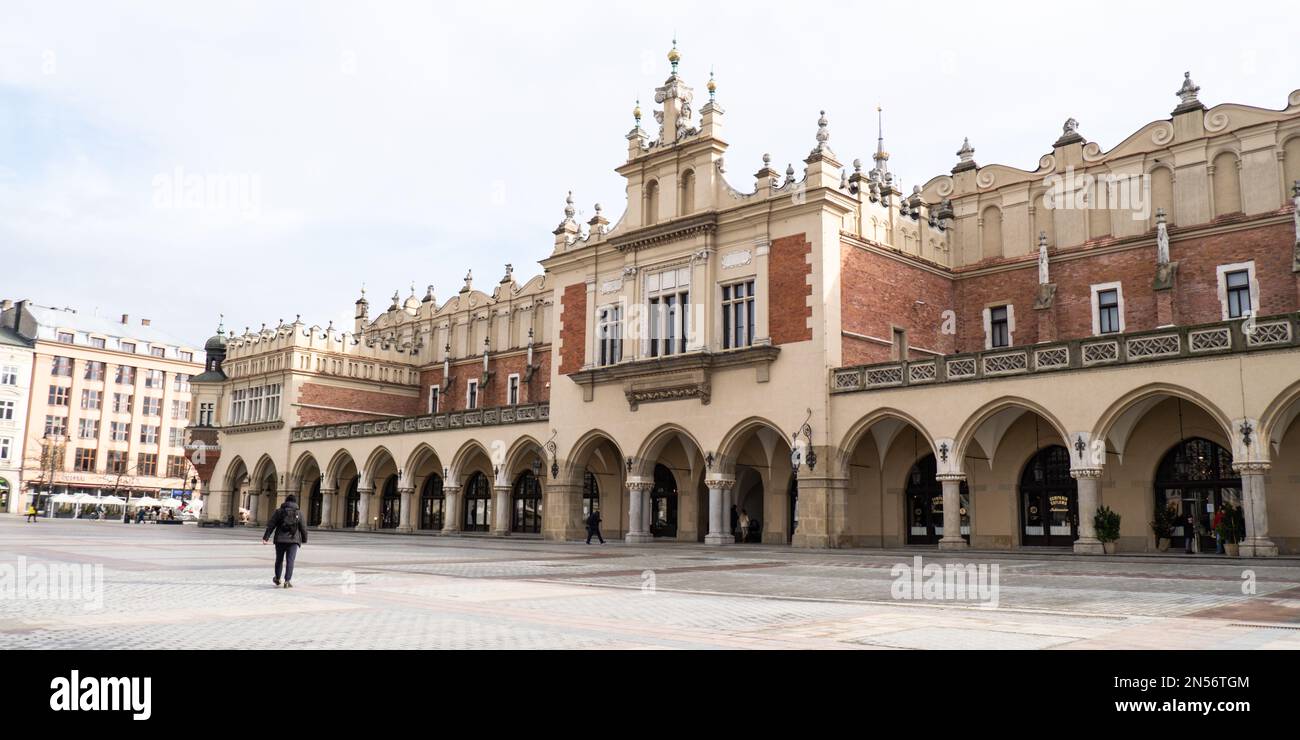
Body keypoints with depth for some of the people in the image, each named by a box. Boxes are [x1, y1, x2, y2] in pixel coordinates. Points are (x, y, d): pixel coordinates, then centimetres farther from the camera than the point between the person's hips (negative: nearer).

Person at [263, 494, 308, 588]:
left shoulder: (279, 511, 5)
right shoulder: (299, 513, 3)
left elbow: (271, 526, 0)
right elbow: (303, 528, 4)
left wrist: (265, 537, 0)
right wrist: (304, 539, 19)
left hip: (280, 540, 2)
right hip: (293, 540, -2)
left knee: (279, 559, 17)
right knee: (290, 560, -3)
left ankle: (277, 579, 31)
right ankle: (287, 581, -13)